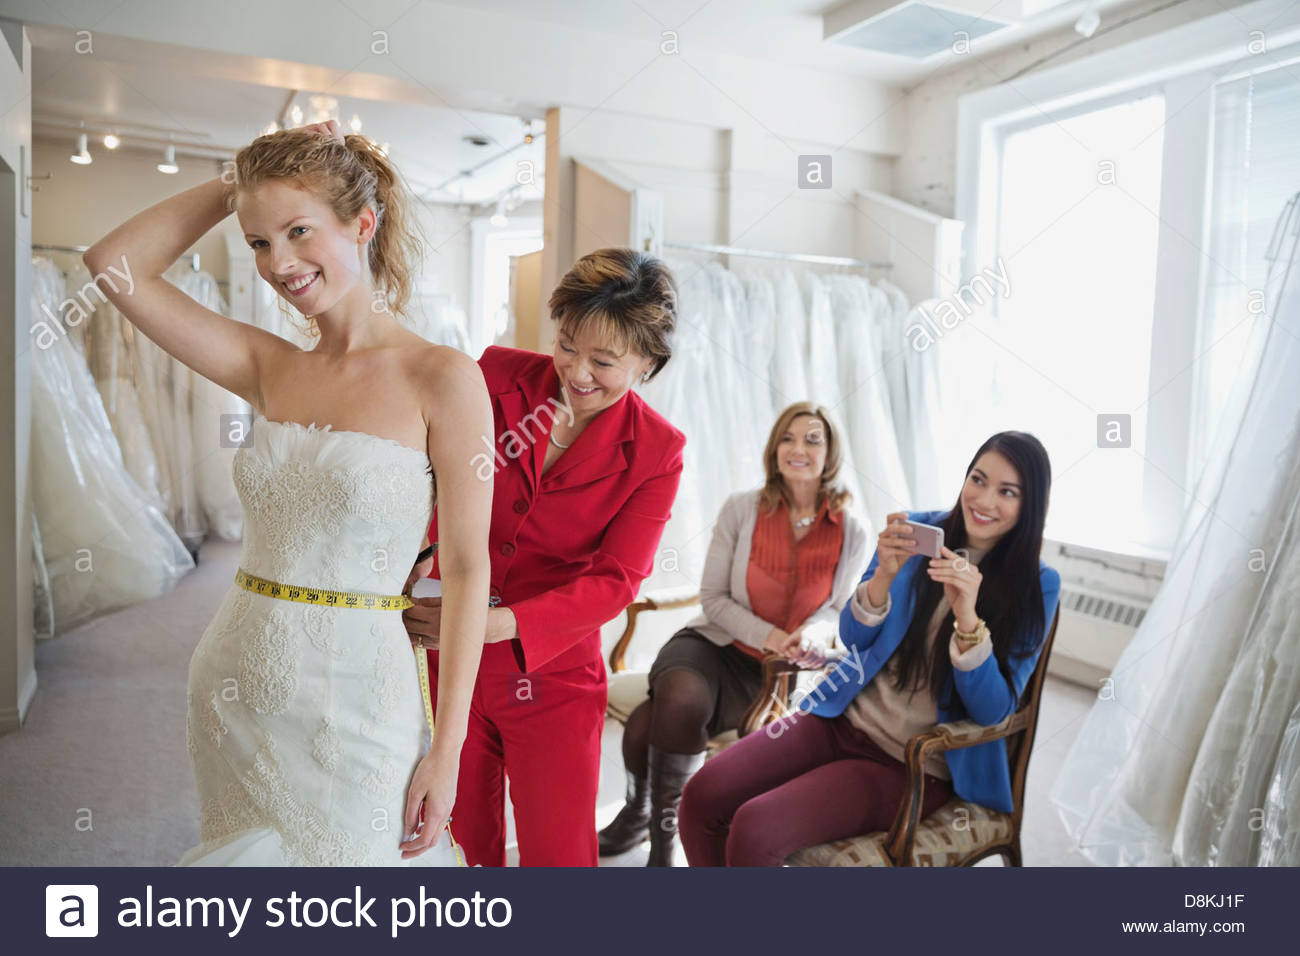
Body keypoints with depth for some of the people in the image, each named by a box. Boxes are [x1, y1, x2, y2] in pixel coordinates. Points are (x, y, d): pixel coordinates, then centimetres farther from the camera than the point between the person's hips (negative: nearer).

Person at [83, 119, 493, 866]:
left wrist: (447, 749, -13)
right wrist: (240, 183, 2)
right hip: (235, 686, 5)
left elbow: (468, 569, -11)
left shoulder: (442, 378, -11)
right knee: (248, 850, 21)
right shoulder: (270, 369, 4)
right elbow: (114, 264, 5)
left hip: (353, 696, -5)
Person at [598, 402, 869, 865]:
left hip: (783, 671, -1)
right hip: (715, 642, 1)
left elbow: (840, 609, 7)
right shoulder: (741, 509, -4)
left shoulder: (852, 532, -2)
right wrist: (767, 636, -17)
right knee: (681, 698, -33)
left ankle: (660, 822, 3)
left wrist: (811, 634, -16)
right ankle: (639, 813, -2)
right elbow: (712, 597, -3)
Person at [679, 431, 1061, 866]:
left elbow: (994, 710, -12)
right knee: (702, 796, -12)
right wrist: (885, 574, -19)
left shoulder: (1036, 585, -8)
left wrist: (967, 619, -29)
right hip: (843, 719, 4)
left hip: (913, 766, -4)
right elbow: (854, 638, 2)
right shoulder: (917, 530, 1)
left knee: (752, 831, -23)